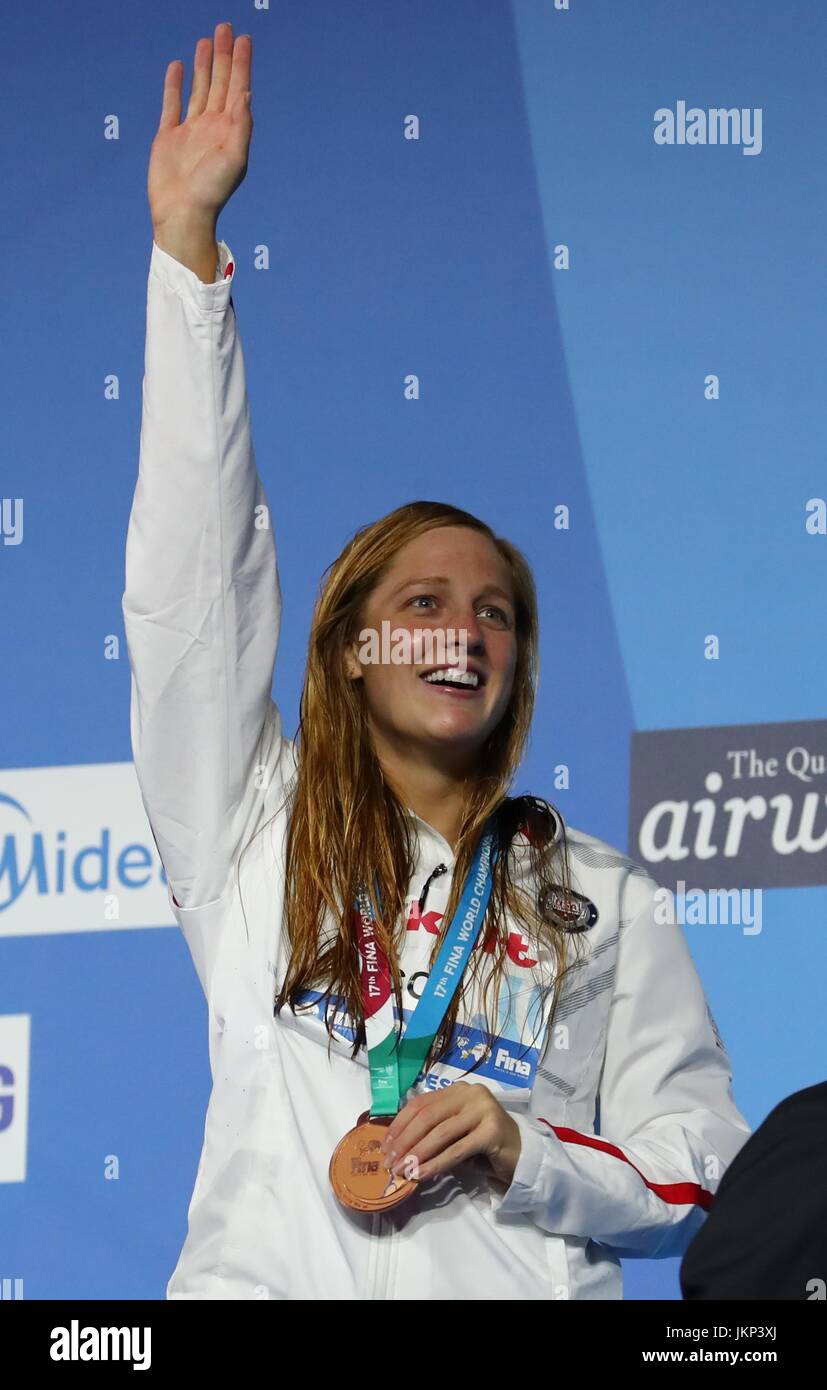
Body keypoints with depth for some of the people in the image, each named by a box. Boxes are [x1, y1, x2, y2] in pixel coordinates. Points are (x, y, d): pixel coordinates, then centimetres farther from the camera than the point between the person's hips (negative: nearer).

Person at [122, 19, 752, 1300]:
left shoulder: (605, 902, 15)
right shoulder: (250, 835, 14)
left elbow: (700, 1182, 13)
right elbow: (193, 576, 7)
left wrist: (526, 1160, -7)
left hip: (527, 1290, -1)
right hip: (264, 1278, 1)